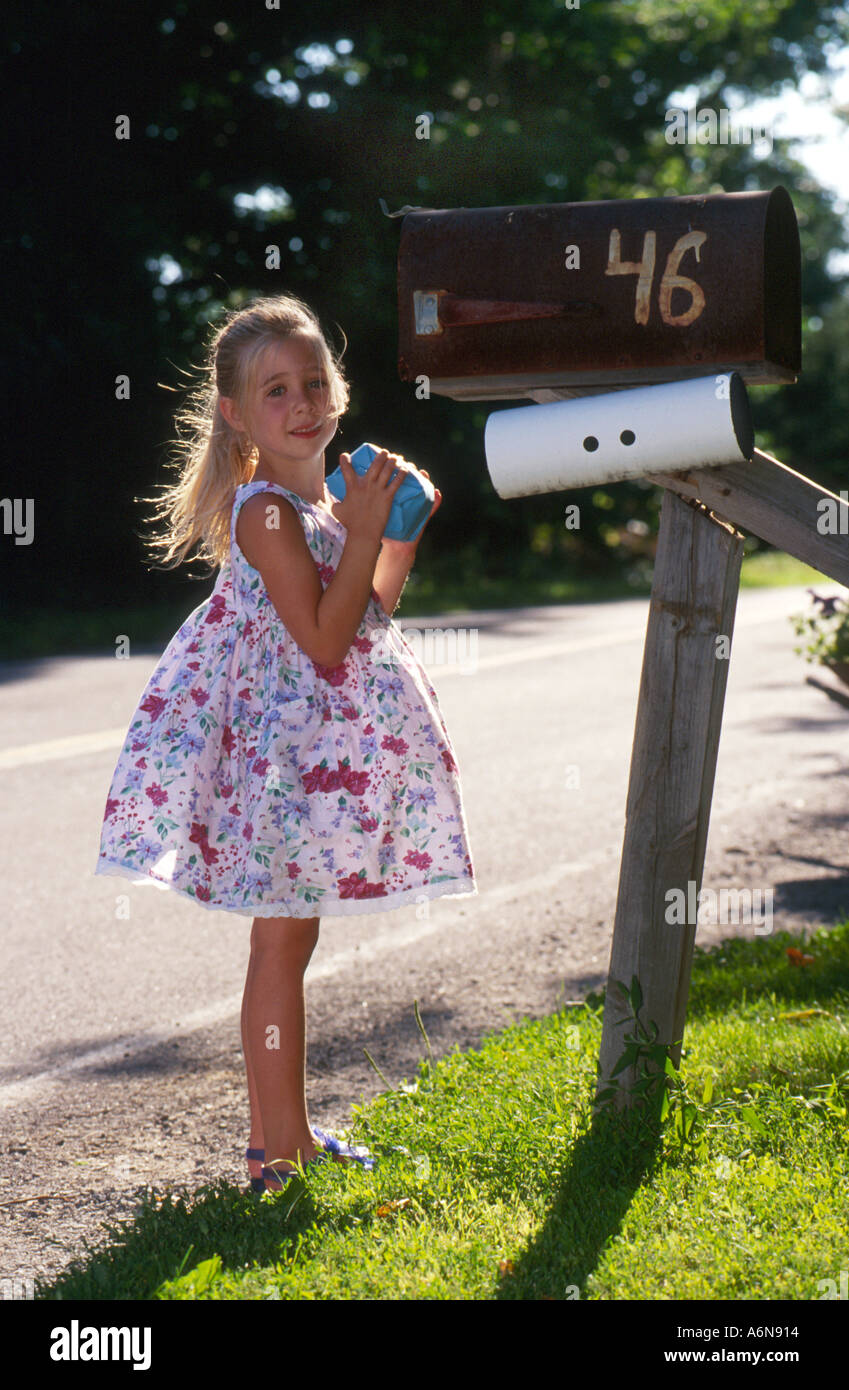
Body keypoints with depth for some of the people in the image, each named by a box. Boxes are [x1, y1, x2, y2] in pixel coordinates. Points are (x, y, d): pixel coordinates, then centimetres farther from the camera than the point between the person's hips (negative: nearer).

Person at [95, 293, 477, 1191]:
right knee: (281, 943, -3)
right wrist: (365, 532, -22)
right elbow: (326, 638, -22)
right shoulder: (265, 510, -17)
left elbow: (365, 617, 19)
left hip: (322, 750, 9)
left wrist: (401, 536, 10)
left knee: (290, 939, 14)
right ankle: (275, 1150, 5)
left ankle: (284, 1133, 23)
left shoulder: (320, 501, 12)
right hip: (286, 746, -9)